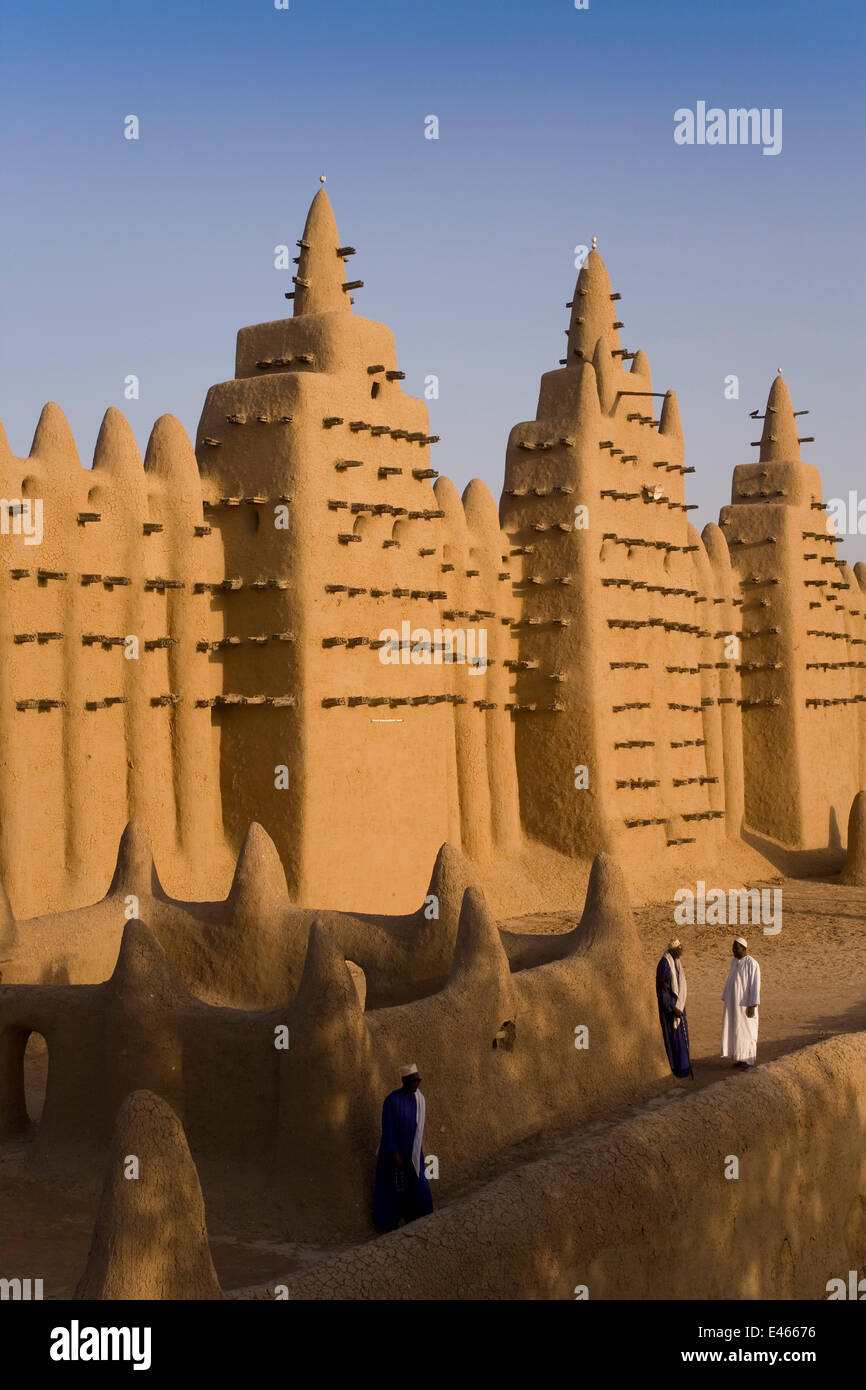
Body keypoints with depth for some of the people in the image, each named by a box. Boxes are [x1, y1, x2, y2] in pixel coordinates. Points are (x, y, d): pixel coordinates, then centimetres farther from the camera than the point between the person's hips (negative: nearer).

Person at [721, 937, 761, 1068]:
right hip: (733, 1002, 8)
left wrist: (752, 1006, -20)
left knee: (746, 1031, 1)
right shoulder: (734, 961, 8)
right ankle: (740, 1058, 22)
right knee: (736, 1030, 11)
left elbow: (755, 985, -18)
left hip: (745, 1003, -8)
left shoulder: (752, 964, -17)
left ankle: (748, 1060, 12)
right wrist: (726, 1001, 15)